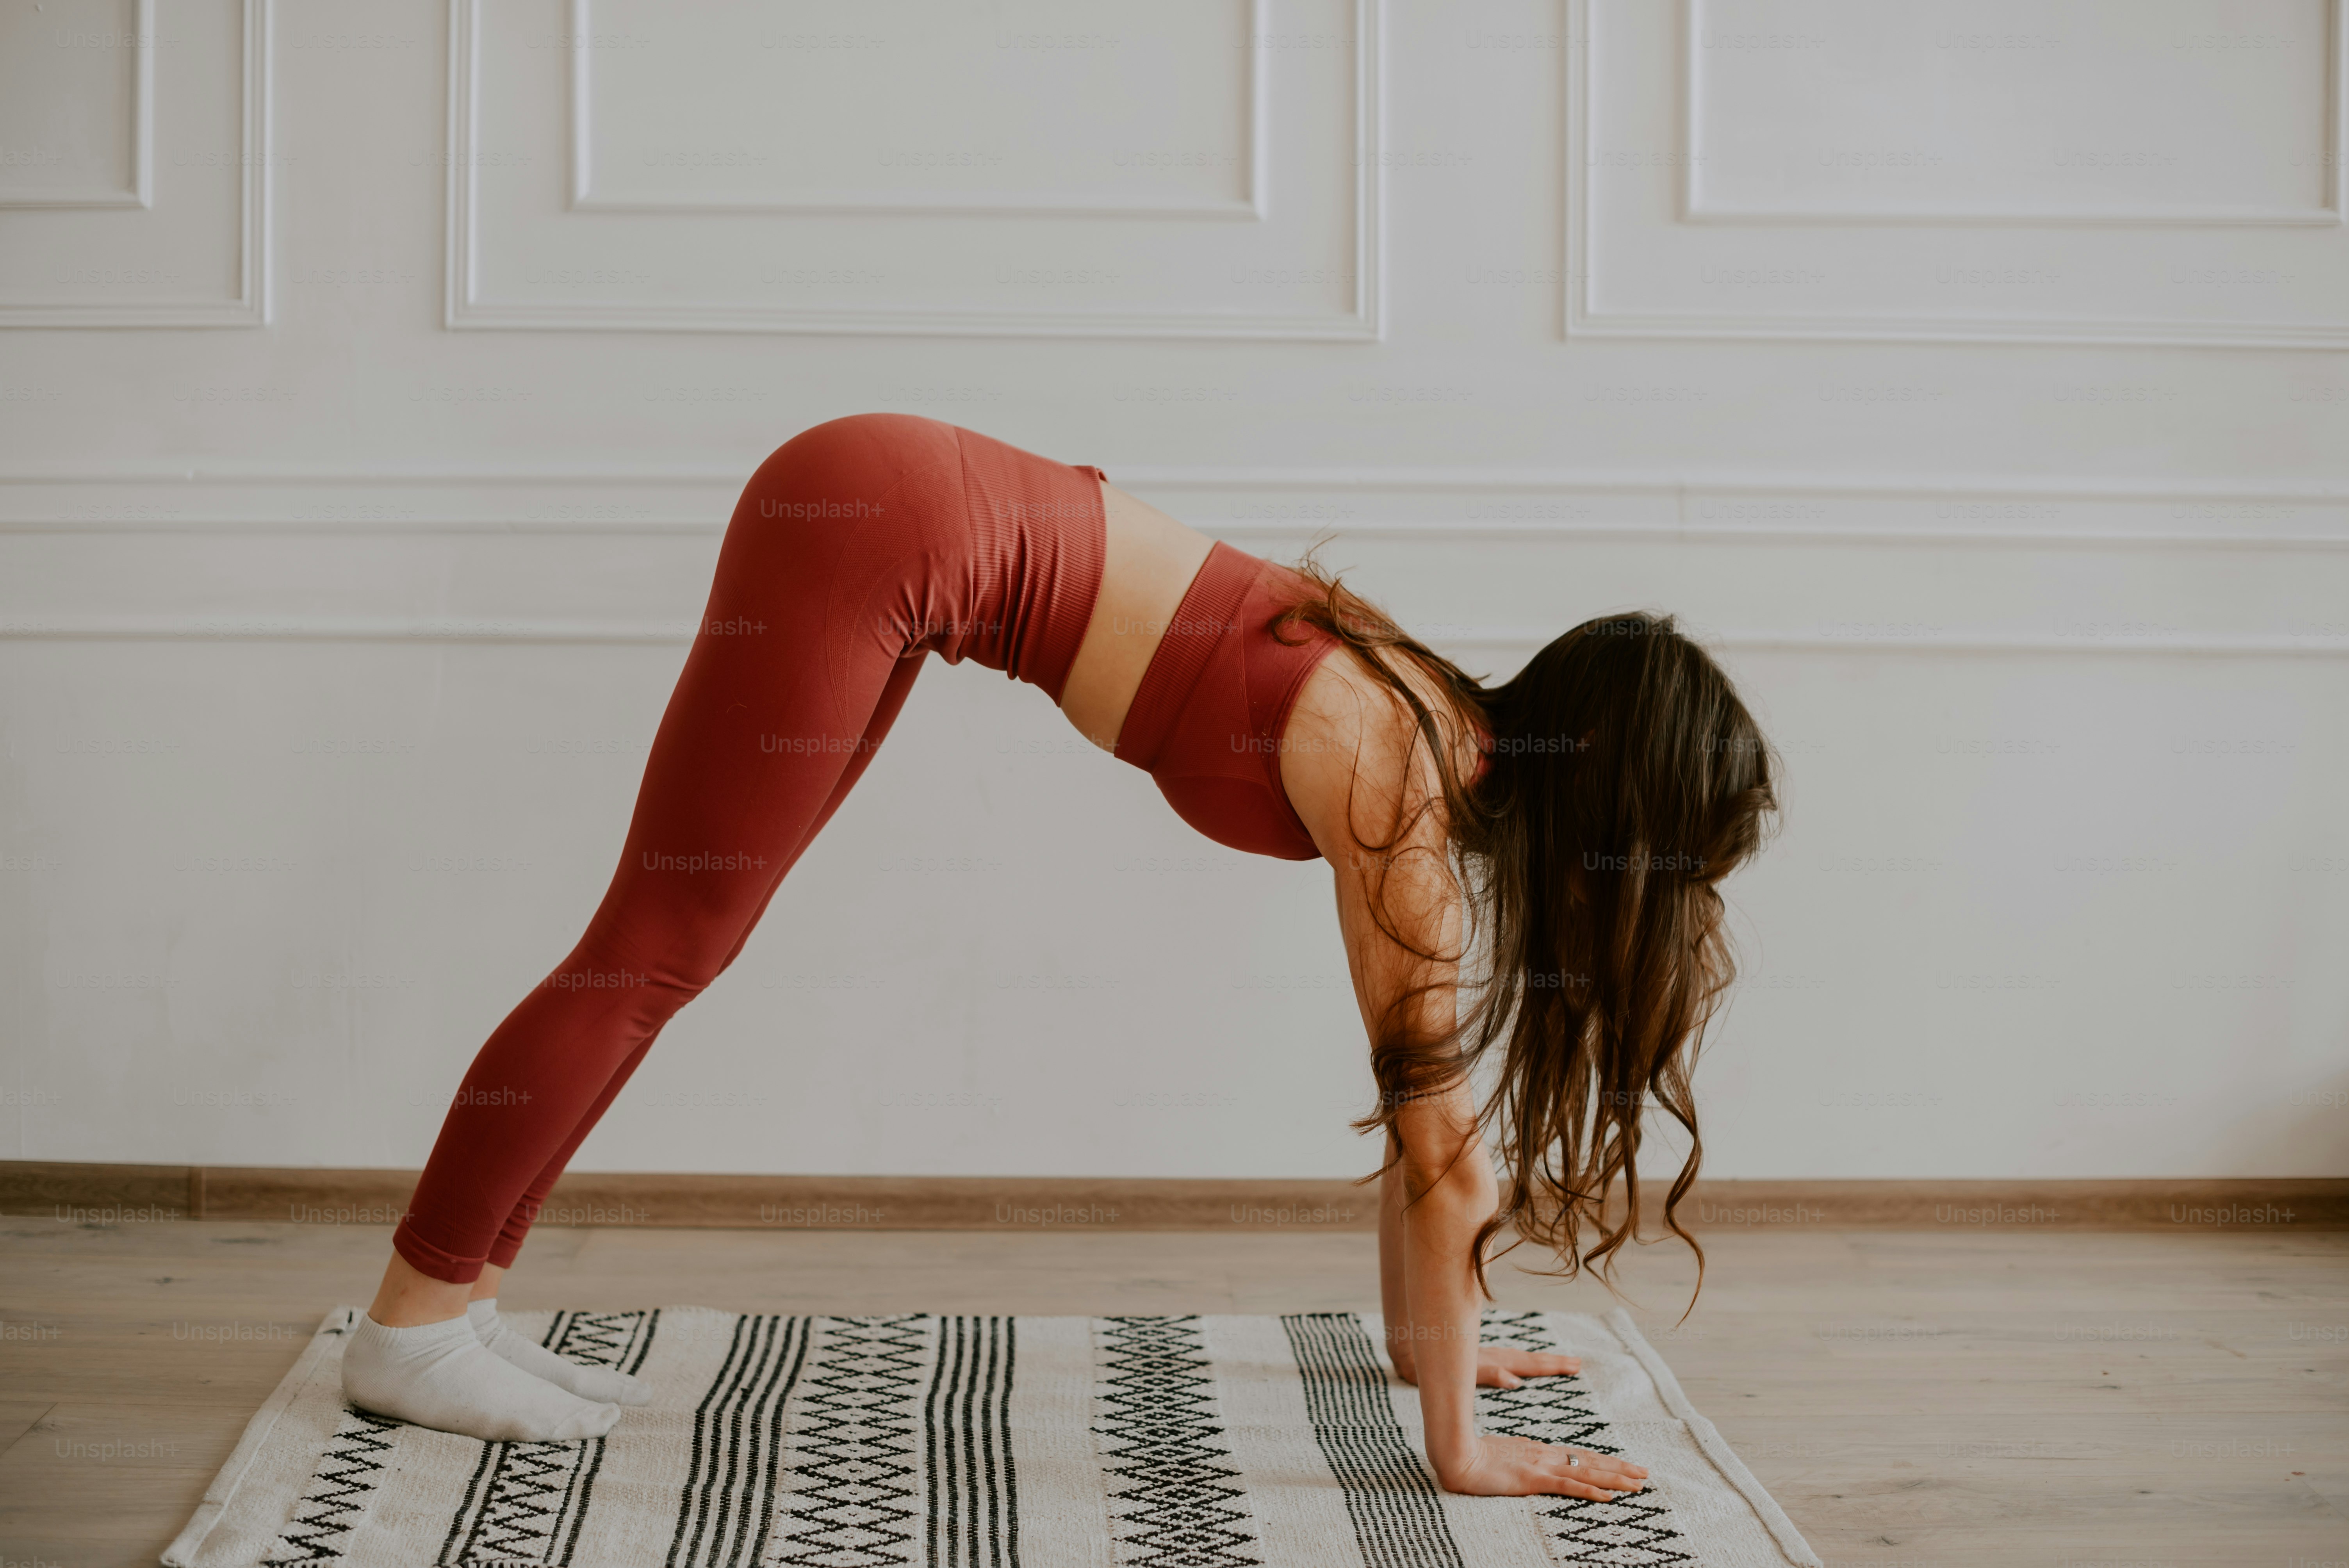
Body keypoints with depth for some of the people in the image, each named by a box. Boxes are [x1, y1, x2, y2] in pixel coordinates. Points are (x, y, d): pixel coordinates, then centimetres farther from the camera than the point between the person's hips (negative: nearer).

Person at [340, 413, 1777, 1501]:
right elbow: (1440, 1134, -16)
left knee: (674, 945, 12)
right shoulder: (1403, 780, -16)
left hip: (905, 520, 8)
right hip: (877, 529, -8)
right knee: (658, 951, -2)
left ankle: (461, 1301, 21)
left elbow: (1420, 1085, 15)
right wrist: (1461, 1444, -11)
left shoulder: (1443, 740, 7)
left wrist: (1424, 1334, 20)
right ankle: (411, 1328, 9)